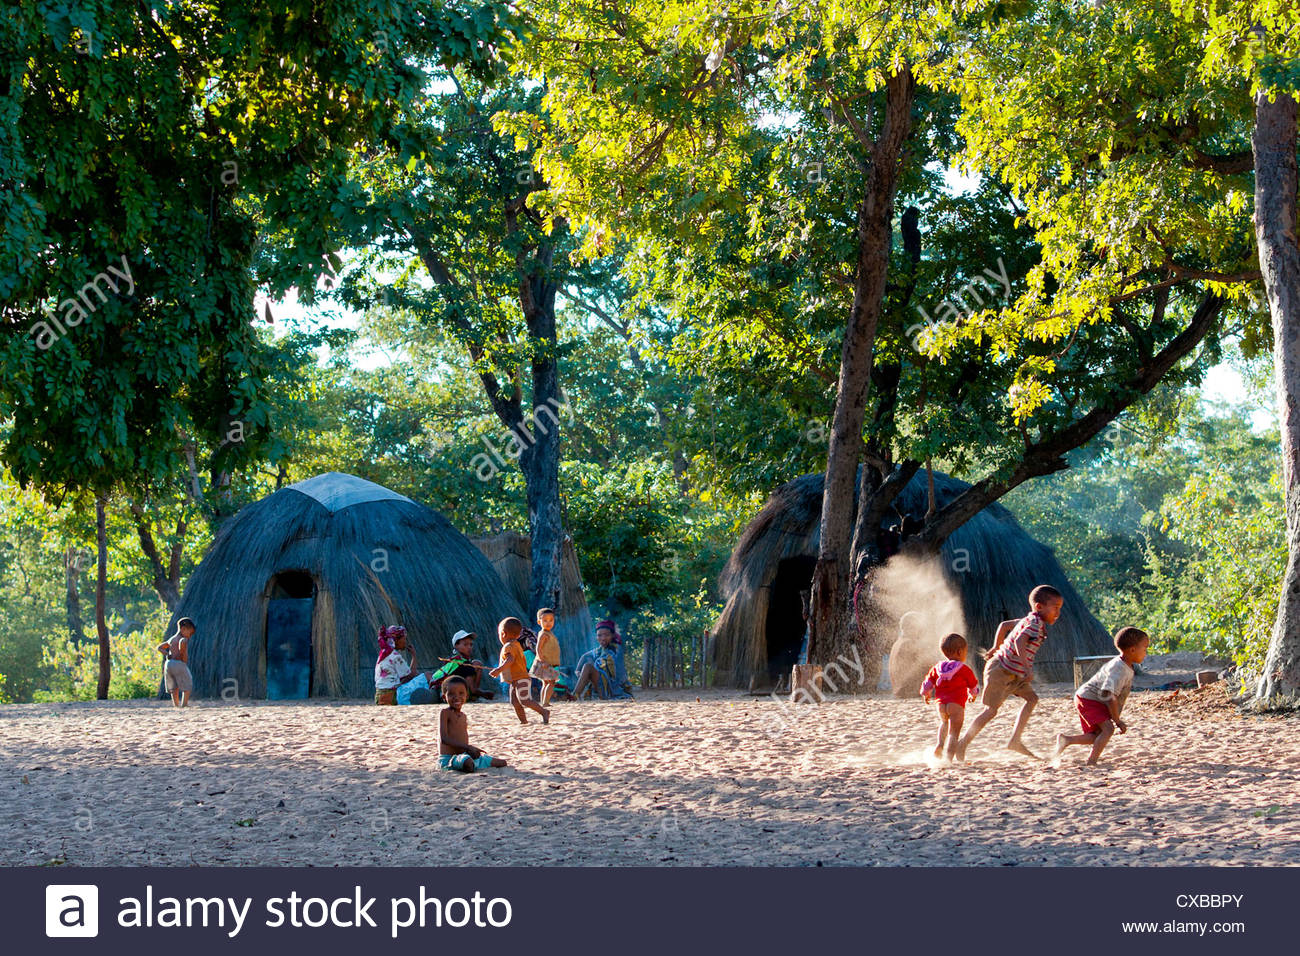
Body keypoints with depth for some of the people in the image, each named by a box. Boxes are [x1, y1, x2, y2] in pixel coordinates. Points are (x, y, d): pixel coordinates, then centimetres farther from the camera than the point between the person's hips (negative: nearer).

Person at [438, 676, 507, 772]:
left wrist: (473, 749, 1)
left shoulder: (463, 716, 15)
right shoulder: (445, 713, -10)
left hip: (464, 755, 8)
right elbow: (444, 738, -20)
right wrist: (468, 747, -25)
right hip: (448, 759, -8)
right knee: (468, 763, -42)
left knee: (502, 763, 6)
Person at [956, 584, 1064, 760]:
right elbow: (1020, 641, -35)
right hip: (1000, 671, -10)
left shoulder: (1030, 620, 12)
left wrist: (996, 647, 33)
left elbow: (1004, 625, 24)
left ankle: (1015, 740, 7)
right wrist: (1027, 668, -38)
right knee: (991, 710, -6)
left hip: (1012, 673, 10)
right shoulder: (1036, 623, -18)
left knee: (1032, 698, 8)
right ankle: (962, 745, 0)